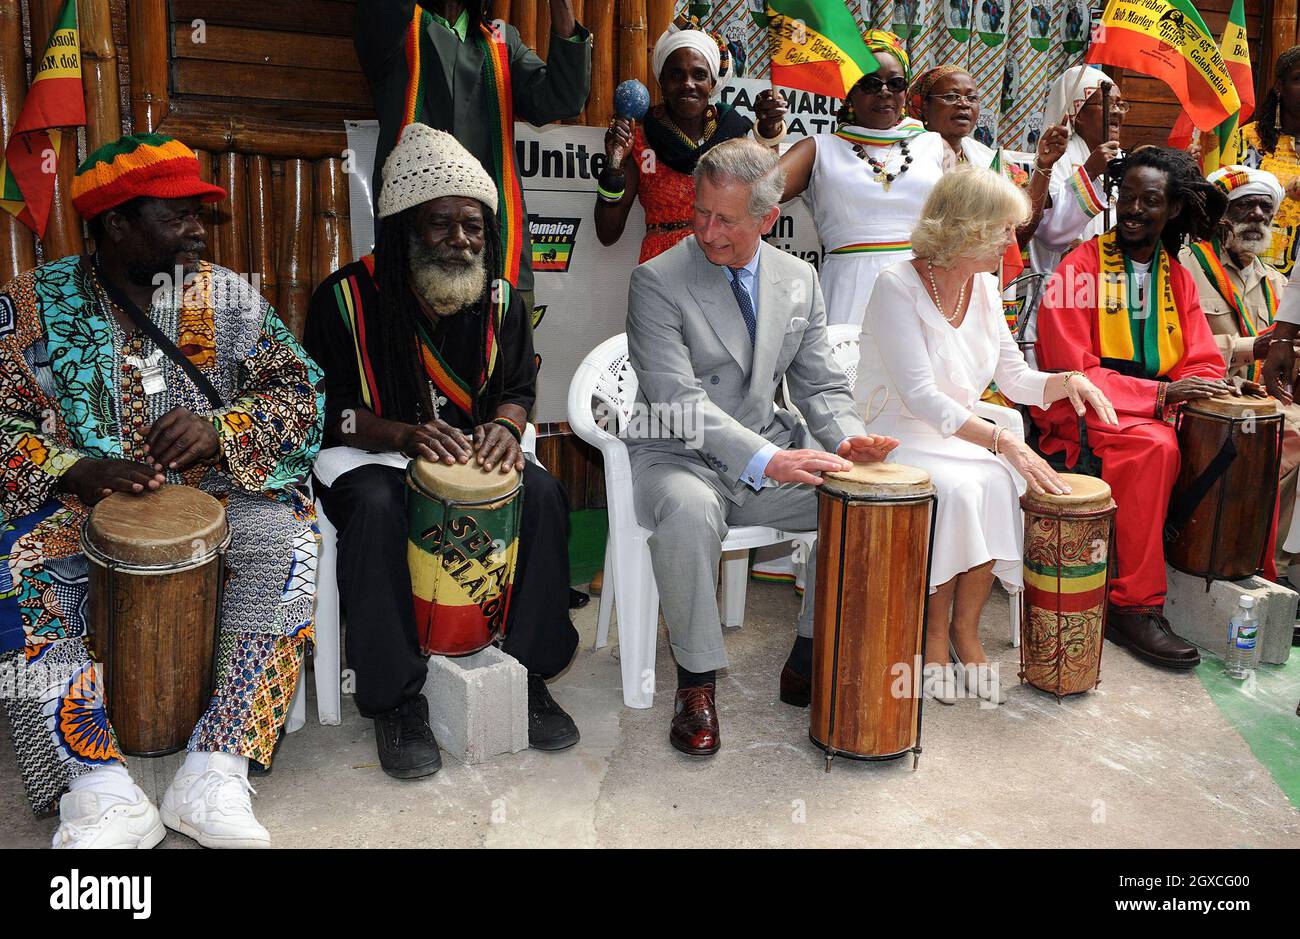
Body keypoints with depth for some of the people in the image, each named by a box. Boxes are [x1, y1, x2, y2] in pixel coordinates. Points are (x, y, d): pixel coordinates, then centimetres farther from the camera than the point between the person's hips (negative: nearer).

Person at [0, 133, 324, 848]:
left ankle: (214, 776, -31)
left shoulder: (225, 295, 5)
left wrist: (220, 430, -19)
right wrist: (78, 471, -21)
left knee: (288, 537, -30)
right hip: (76, 499, 0)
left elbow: (300, 387, 0)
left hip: (210, 492, 0)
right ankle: (101, 792, -32)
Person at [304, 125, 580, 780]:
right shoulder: (347, 297, -9)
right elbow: (326, 407, -9)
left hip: (471, 449, 3)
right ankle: (394, 698, -20)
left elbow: (516, 388, 10)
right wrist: (405, 435, -26)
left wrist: (504, 426, -16)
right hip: (367, 454, -3)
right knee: (376, 508, -36)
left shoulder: (499, 300, 2)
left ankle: (529, 670, -8)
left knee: (541, 494, -24)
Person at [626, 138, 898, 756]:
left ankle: (809, 661, 0)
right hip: (681, 456, -5)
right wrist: (767, 460, -32)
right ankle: (696, 681, -15)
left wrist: (848, 438, -14)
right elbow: (680, 400, -21)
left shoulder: (799, 280, 6)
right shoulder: (658, 281, -11)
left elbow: (820, 384, 9)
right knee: (689, 511, -38)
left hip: (771, 450, 5)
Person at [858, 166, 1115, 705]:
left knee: (1002, 484, -23)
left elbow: (1015, 380, 10)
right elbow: (920, 397, -25)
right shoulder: (898, 286, -16)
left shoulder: (984, 286, 5)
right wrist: (1004, 443, -32)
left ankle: (965, 627, -7)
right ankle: (935, 630, -11)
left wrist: (1065, 382, -12)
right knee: (958, 489, -32)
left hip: (958, 433, 6)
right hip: (896, 435, -6)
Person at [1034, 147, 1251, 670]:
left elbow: (1202, 360, 11)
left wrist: (1209, 386, -14)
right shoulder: (1081, 268, -5)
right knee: (1154, 445, -34)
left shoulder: (1177, 278, 14)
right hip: (1085, 409, -6)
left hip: (1163, 406, 6)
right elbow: (1071, 372, -13)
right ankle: (1135, 605, -26)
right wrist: (1160, 395, -22)